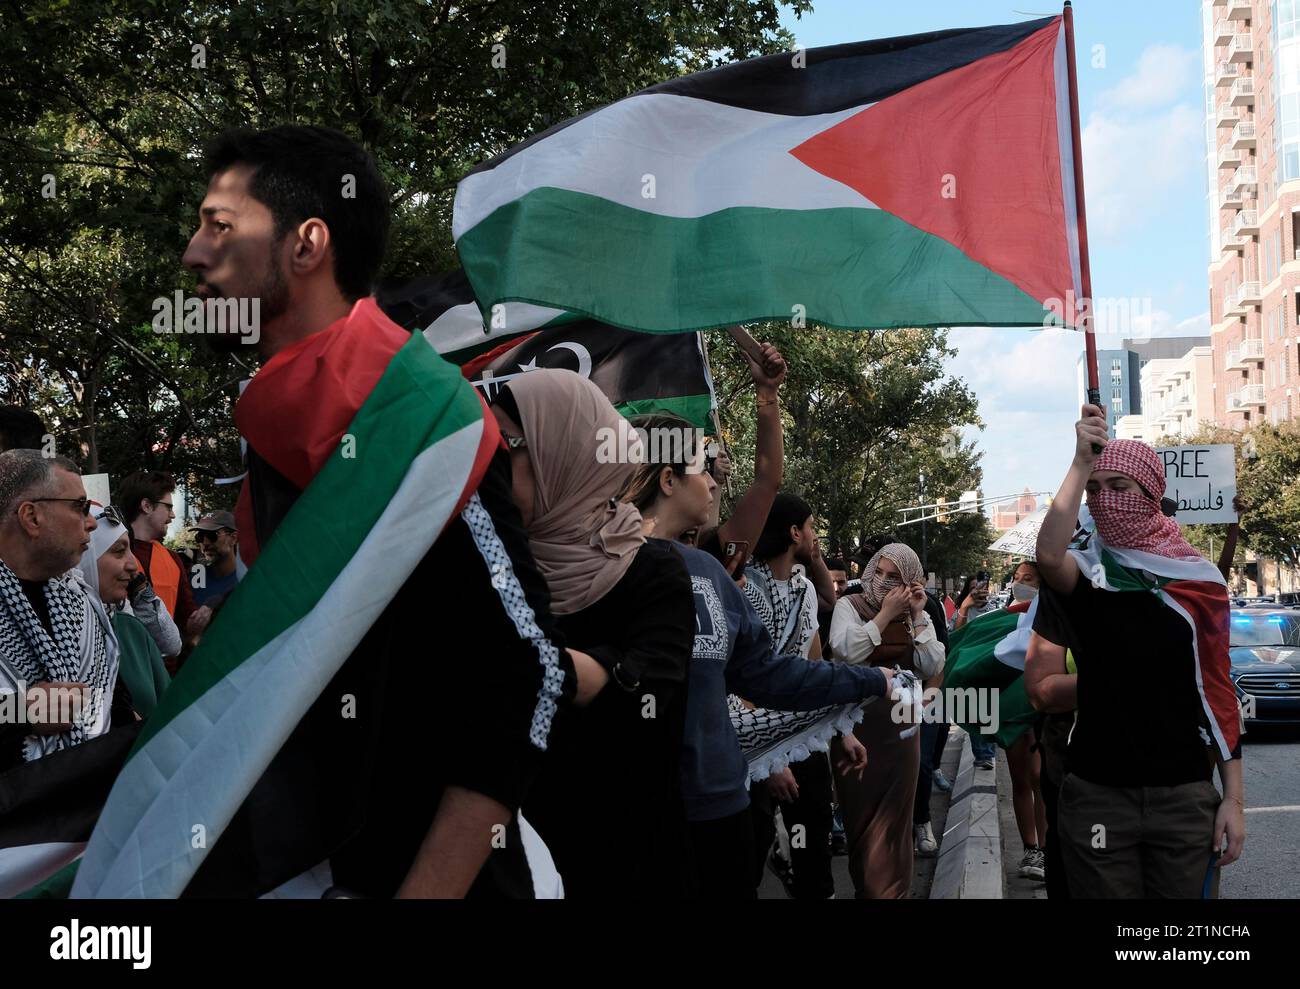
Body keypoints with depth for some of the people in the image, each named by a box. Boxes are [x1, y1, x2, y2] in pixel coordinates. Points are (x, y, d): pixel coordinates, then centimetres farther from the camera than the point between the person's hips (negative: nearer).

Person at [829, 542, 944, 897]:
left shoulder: (918, 616, 6)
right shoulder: (850, 605, -3)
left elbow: (931, 667, -6)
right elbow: (845, 650, -21)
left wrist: (917, 617, -11)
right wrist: (885, 615, -17)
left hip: (900, 726, 2)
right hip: (856, 725, -2)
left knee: (893, 816, 7)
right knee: (860, 813, 7)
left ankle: (890, 890, 18)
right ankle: (864, 887, 22)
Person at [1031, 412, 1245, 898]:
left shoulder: (1197, 580, 4)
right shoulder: (1084, 571, 0)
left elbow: (1218, 691, 5)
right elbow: (1048, 555, -26)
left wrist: (1234, 798, 1)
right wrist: (1081, 462, -22)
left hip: (1185, 794, 1)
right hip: (1096, 794, -1)